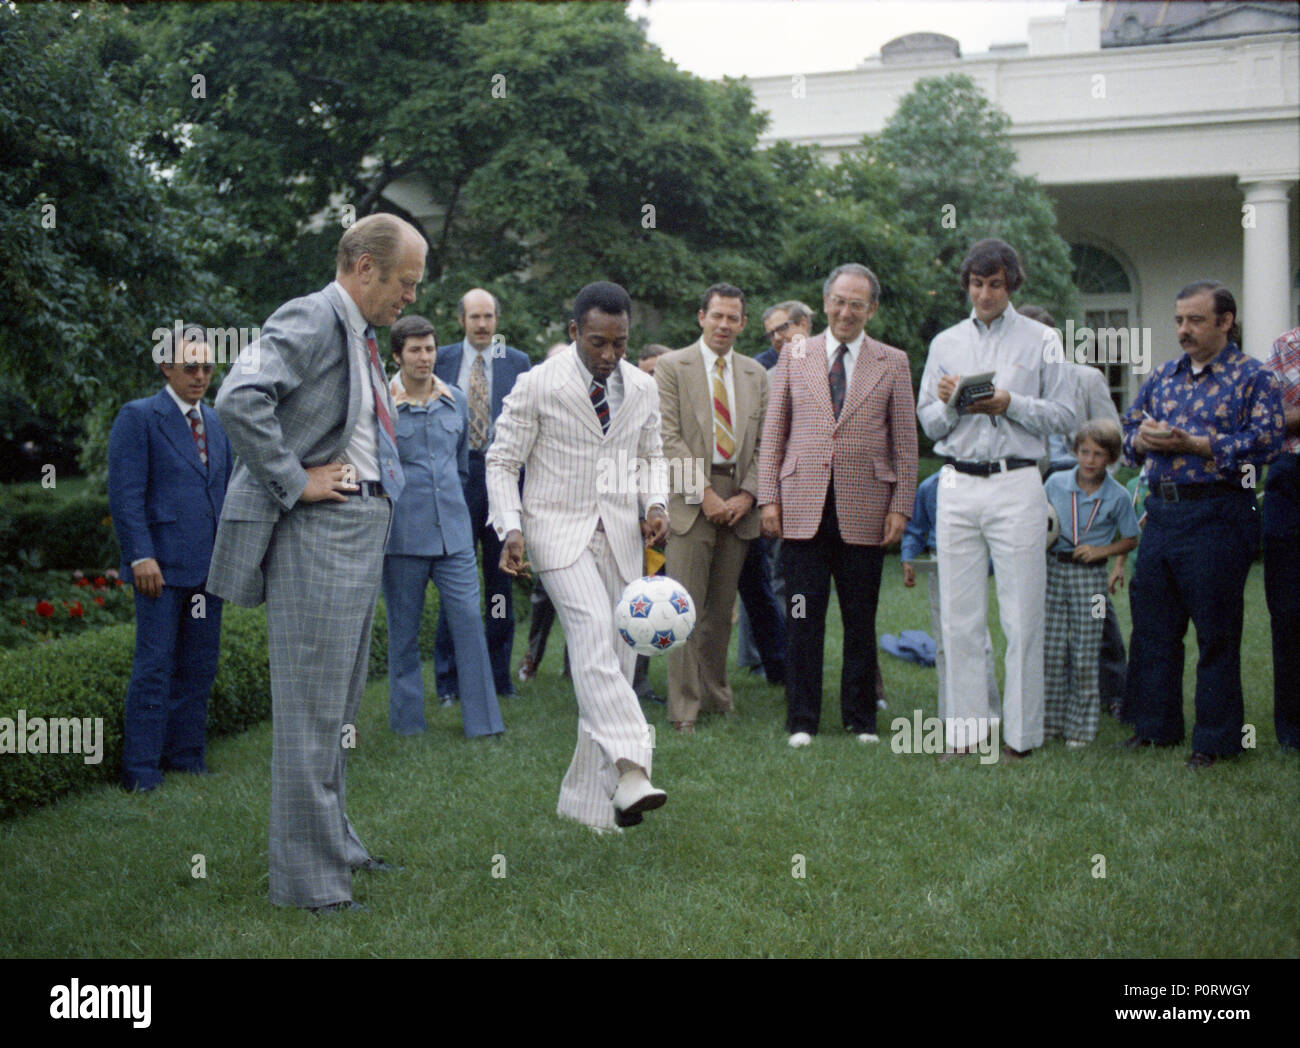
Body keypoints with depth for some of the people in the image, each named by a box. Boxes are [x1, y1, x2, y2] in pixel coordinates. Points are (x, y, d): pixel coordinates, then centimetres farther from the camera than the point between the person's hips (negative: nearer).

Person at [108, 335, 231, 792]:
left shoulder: (215, 423, 17)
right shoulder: (138, 417, -3)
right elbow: (125, 493, -10)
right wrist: (141, 557, -17)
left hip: (209, 566, 6)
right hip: (162, 564, -6)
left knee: (199, 667, 9)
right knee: (154, 666, -6)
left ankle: (185, 755, 18)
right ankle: (141, 769, 0)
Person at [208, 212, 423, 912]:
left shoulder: (362, 336, 16)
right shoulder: (308, 321, -13)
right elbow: (238, 398, -28)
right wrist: (294, 483, -22)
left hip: (362, 533, 10)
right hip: (318, 535, -10)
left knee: (339, 706, 19)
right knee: (311, 710, -5)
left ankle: (334, 845, 32)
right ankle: (308, 879, 2)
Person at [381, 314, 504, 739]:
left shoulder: (456, 400, 10)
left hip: (453, 532, 3)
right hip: (402, 536, -3)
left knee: (469, 620, -3)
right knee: (403, 632, 6)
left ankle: (482, 720, 3)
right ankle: (407, 722, 17)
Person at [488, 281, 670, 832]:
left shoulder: (643, 388, 7)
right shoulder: (537, 386, -6)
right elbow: (502, 462, -1)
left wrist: (656, 504, 2)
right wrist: (510, 528, -14)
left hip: (620, 535, 5)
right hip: (559, 529, -5)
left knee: (617, 658, 3)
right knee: (594, 636, -26)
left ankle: (588, 798, 11)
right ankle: (629, 772, -36)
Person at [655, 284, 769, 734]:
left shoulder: (755, 373, 15)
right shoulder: (672, 367, 2)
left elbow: (765, 441, 12)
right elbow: (669, 437, -6)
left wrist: (747, 494, -3)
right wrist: (705, 494, -12)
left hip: (738, 504, 4)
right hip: (691, 499, -4)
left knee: (722, 609, 8)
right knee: (687, 607, -7)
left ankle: (716, 694, 20)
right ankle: (684, 708, -4)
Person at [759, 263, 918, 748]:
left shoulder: (893, 363, 7)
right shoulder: (795, 357, 9)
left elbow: (905, 441, 6)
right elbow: (773, 431, 10)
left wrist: (901, 507, -1)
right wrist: (768, 497, 2)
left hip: (864, 509, 0)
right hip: (803, 506, 0)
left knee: (861, 620, 6)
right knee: (803, 616, 1)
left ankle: (861, 718, 17)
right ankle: (801, 720, 10)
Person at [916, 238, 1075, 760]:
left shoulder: (1040, 340, 7)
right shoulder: (945, 344, 15)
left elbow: (1064, 414, 2)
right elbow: (927, 423, 14)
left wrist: (1011, 405, -11)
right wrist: (951, 404, -6)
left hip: (1016, 486, -3)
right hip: (958, 486, 3)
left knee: (1021, 615, -4)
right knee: (960, 615, 3)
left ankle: (1020, 732, 1)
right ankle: (968, 725, 10)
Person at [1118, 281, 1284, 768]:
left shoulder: (1253, 377, -2)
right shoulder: (1162, 377, 16)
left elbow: (1265, 439, -13)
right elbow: (1129, 428, 20)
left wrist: (1190, 444, -18)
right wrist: (1142, 439, -6)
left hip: (1218, 513, -6)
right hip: (1161, 510, 6)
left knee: (1216, 632, -1)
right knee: (1153, 625, 10)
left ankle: (1216, 740, 8)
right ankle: (1155, 726, 22)